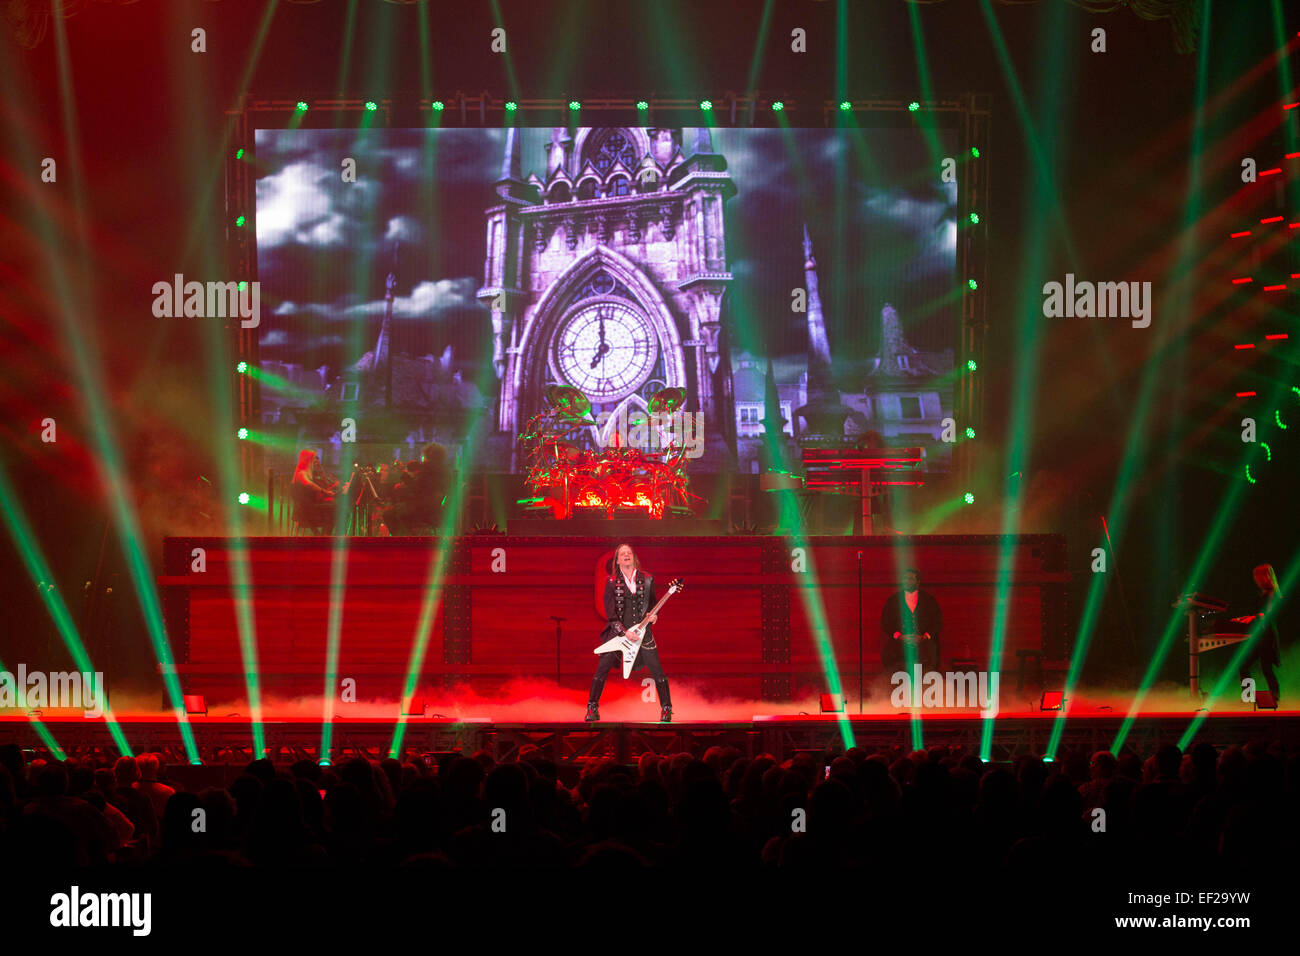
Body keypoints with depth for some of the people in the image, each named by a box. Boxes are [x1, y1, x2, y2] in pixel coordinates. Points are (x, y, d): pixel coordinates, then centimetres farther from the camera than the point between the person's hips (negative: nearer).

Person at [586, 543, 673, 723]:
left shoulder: (647, 580, 6)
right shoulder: (611, 582, 0)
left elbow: (653, 602, 19)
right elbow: (610, 612, -4)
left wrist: (654, 615, -4)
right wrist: (624, 632, -15)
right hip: (617, 631, -1)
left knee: (657, 672, -4)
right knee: (602, 670, -6)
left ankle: (666, 708, 8)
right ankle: (592, 707, 6)